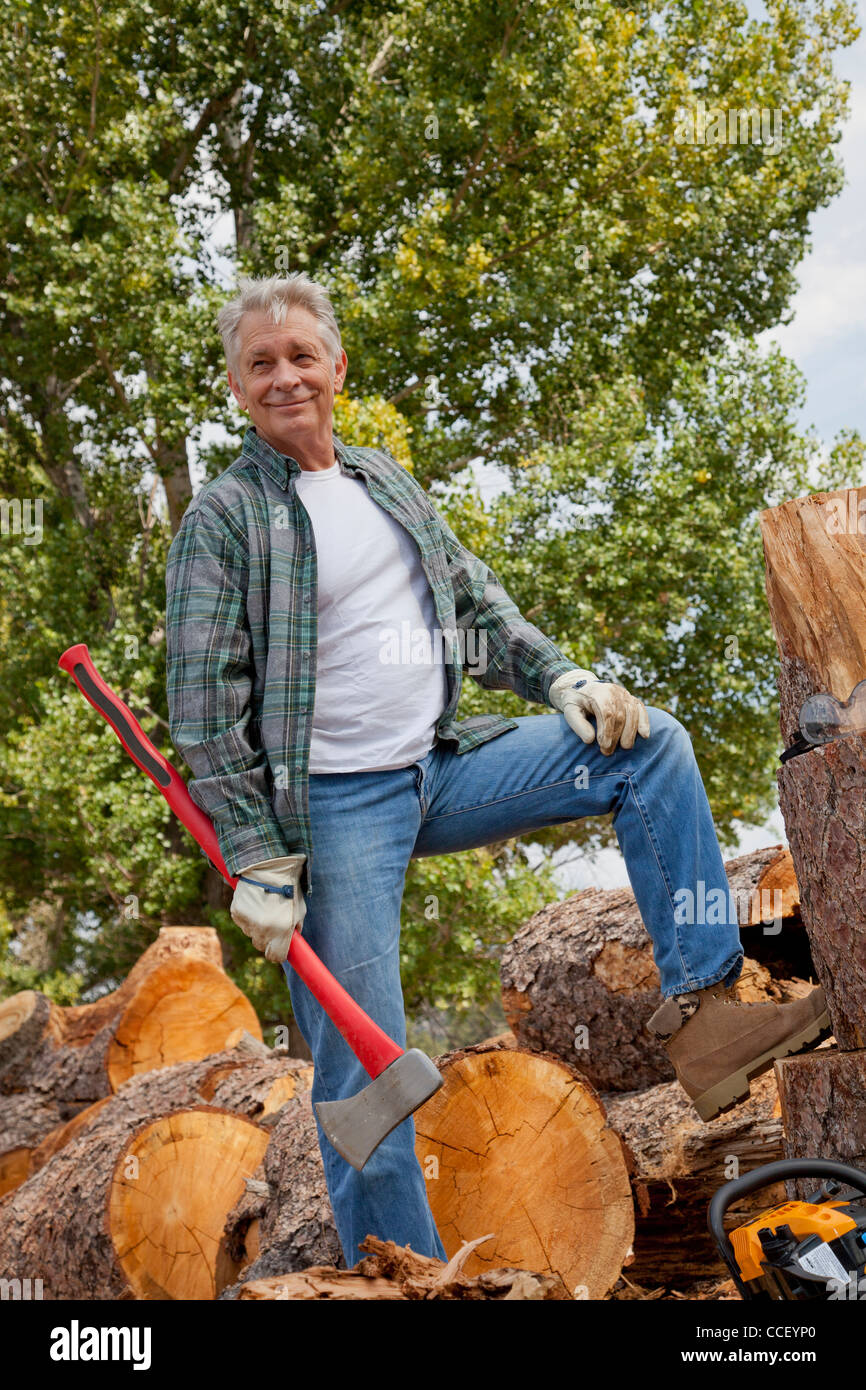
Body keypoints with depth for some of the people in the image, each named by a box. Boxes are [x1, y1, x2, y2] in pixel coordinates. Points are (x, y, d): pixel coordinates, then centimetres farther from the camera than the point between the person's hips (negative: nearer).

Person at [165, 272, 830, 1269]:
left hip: (444, 767, 6)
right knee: (362, 1071, -7)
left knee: (650, 743, -2)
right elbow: (203, 704, -10)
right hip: (332, 807, -6)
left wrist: (561, 679, 3)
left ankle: (700, 1010, -8)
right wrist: (257, 859, -16)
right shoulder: (223, 519, -6)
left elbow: (477, 601, 21)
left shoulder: (387, 481, 14)